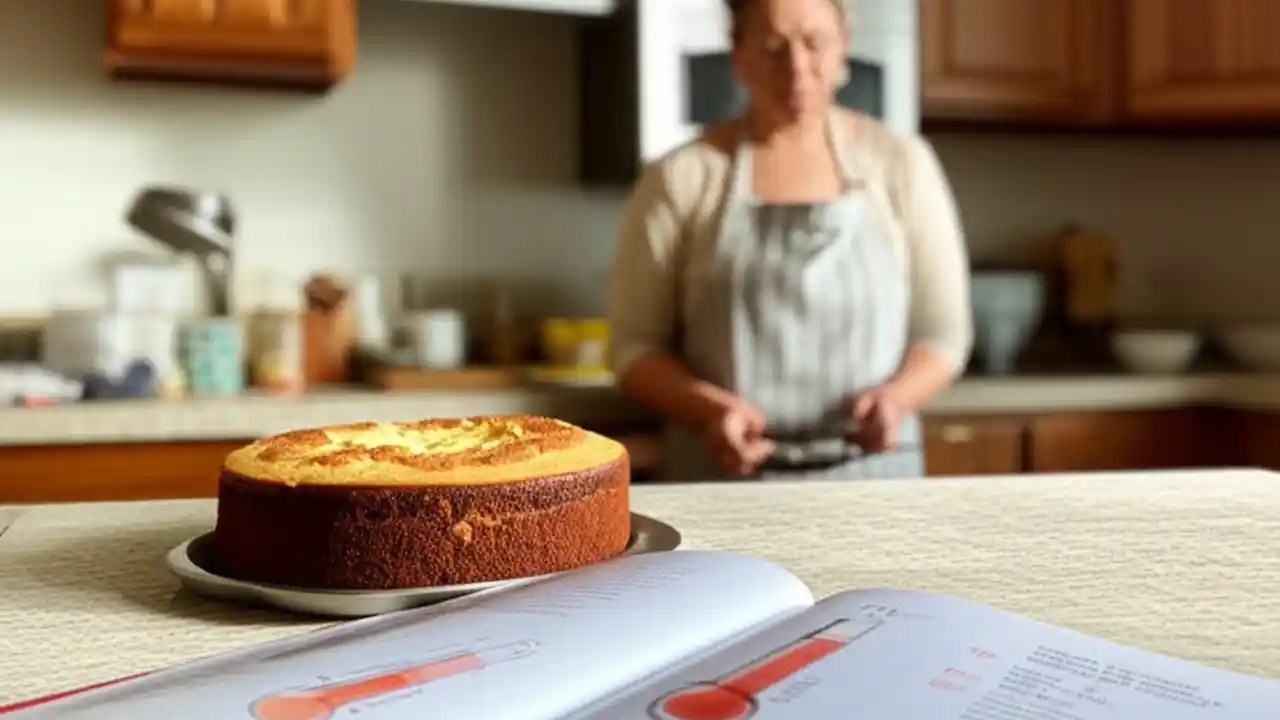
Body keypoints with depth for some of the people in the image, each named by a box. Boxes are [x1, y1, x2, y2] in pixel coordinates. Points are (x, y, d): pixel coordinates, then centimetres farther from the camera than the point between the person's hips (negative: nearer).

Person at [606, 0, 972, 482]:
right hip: (723, 477, -1)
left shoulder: (899, 162, 3)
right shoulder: (682, 177, -2)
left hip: (871, 471, 2)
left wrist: (896, 397, -13)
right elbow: (633, 344, 1)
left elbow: (944, 332, 6)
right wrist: (708, 409, -17)